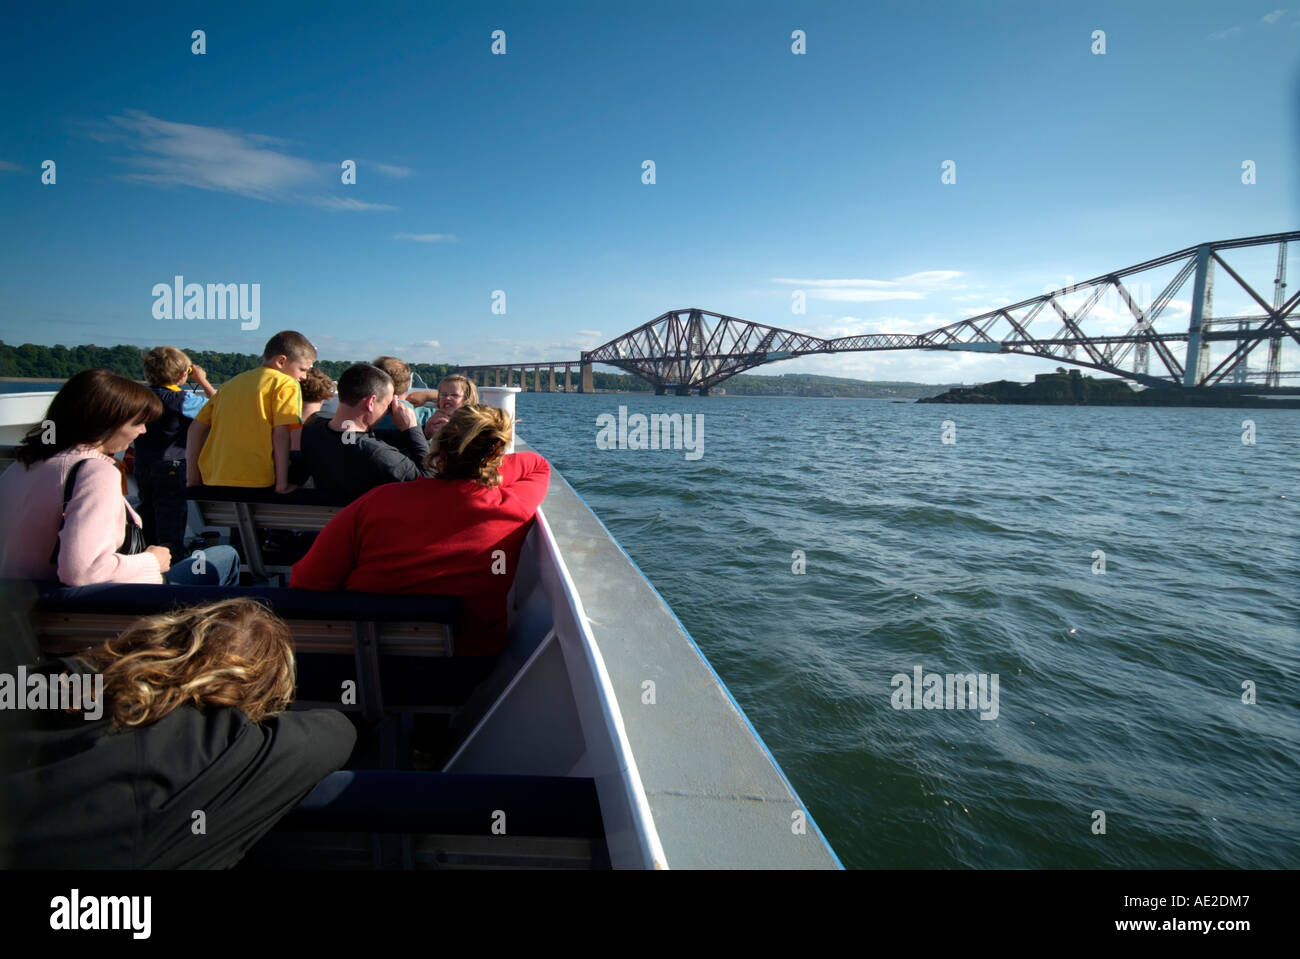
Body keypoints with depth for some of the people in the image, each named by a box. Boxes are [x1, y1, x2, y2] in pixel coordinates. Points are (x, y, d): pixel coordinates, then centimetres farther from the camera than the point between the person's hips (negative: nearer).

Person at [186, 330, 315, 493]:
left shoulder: (233, 383, 20)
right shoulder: (287, 384, 0)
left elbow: (196, 427, 17)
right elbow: (281, 433, -11)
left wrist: (192, 479, 18)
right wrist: (282, 484, -12)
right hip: (255, 483, -7)